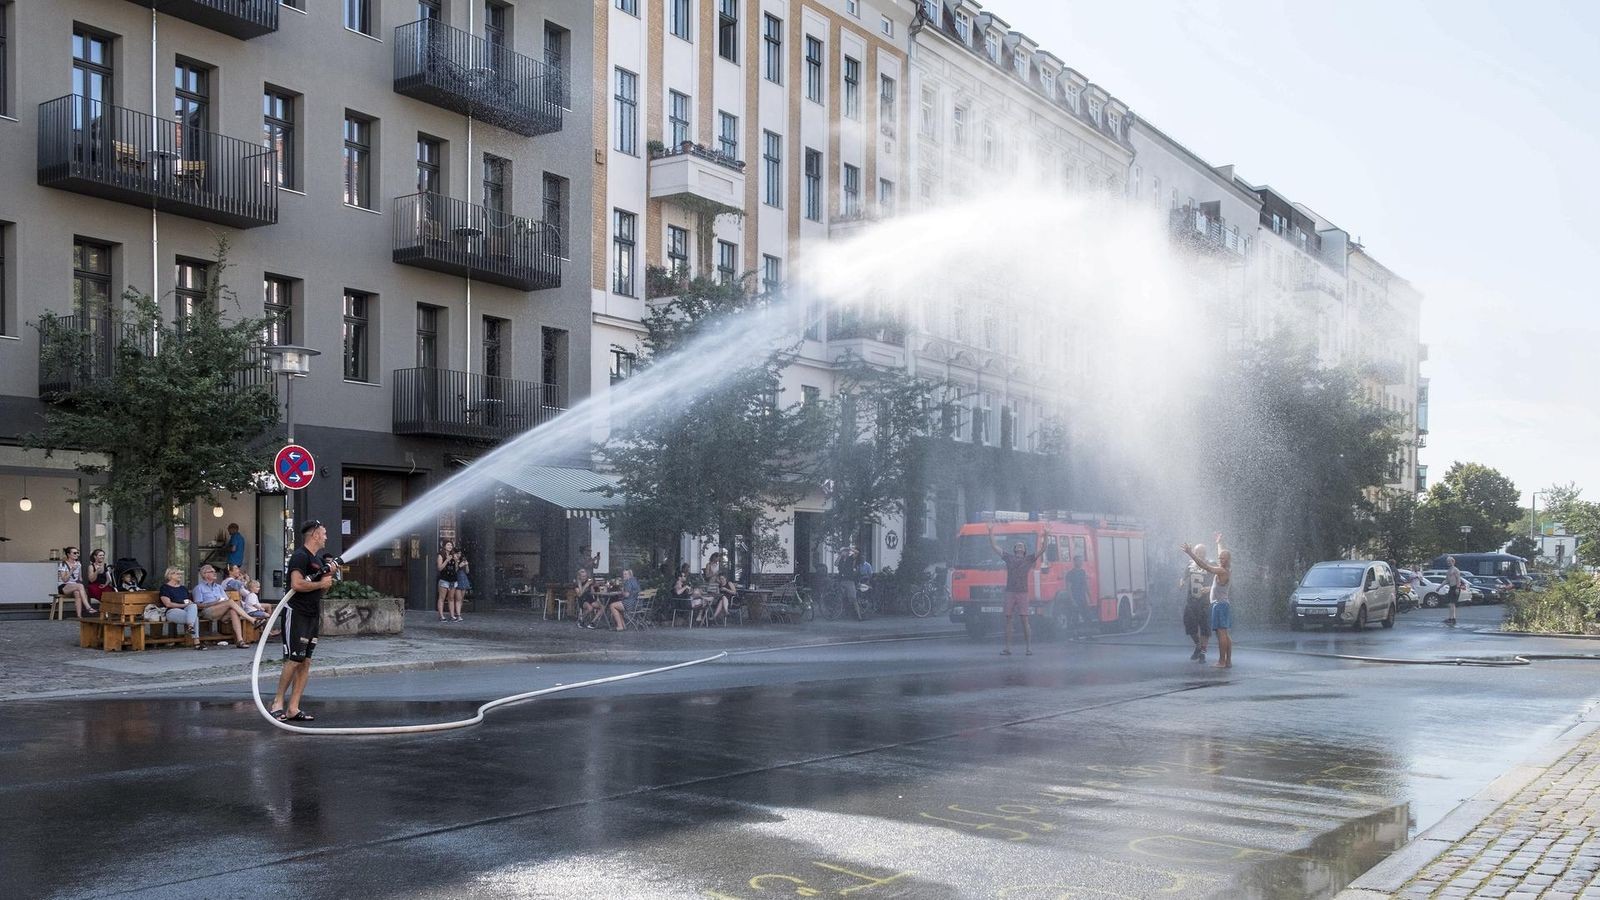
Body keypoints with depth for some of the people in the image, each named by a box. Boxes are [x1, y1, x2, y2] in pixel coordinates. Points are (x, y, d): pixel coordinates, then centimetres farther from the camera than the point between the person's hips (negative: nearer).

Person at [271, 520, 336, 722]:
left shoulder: (318, 560, 19)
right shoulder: (300, 556, -10)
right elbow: (297, 584, -24)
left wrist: (329, 575, 10)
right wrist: (321, 584, -12)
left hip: (313, 616, 9)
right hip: (297, 614, -9)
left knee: (305, 663, 4)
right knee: (294, 661, -10)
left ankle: (293, 708, 5)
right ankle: (278, 701, 3)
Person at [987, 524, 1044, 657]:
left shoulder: (1029, 559, 9)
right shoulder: (1008, 558, 12)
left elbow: (1042, 550, 0)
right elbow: (994, 546, 13)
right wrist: (990, 531, 8)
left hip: (1022, 593, -2)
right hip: (1010, 592, 2)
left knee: (1025, 622, -3)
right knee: (1008, 621, 3)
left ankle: (1028, 648, 2)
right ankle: (1007, 648, 7)